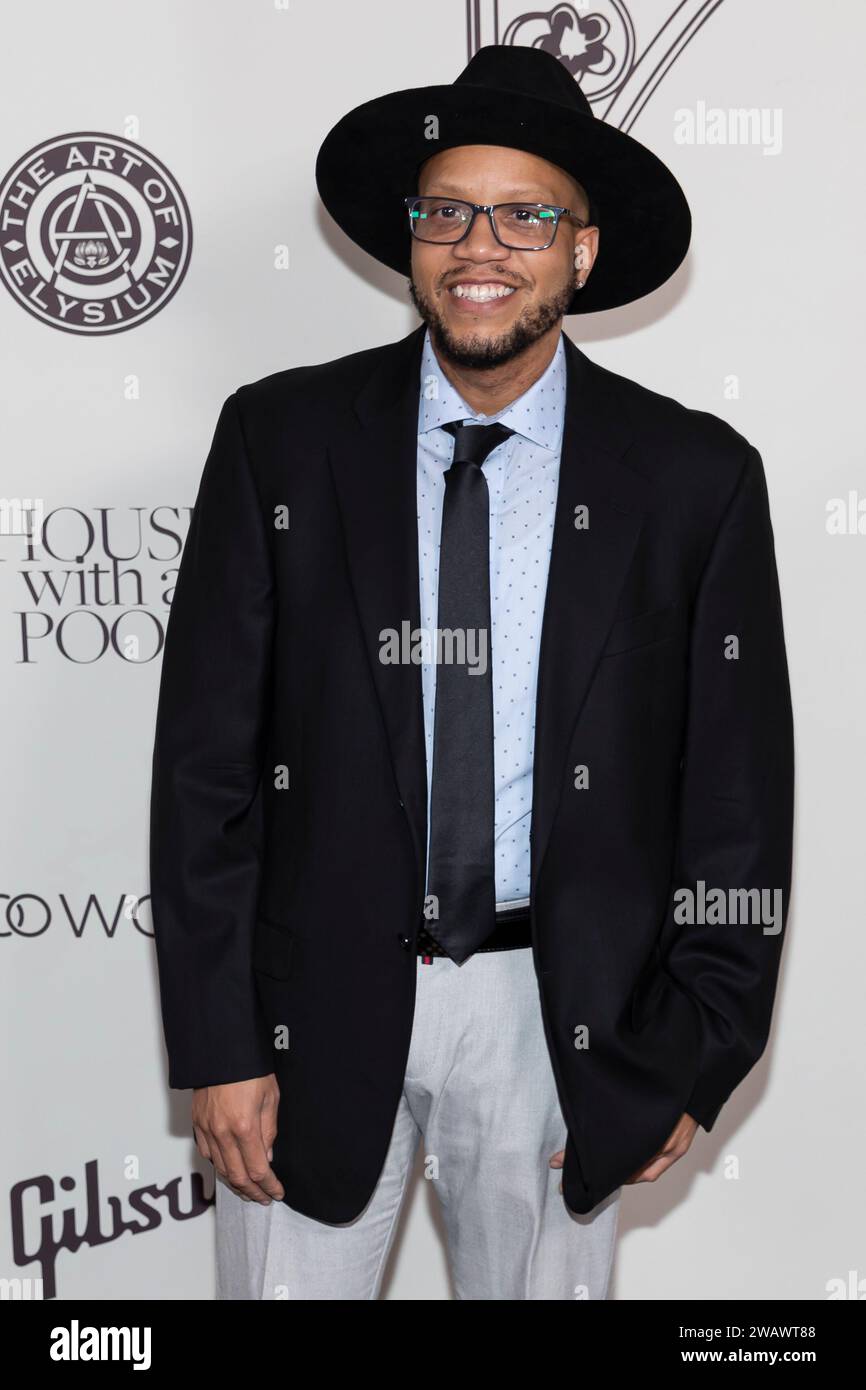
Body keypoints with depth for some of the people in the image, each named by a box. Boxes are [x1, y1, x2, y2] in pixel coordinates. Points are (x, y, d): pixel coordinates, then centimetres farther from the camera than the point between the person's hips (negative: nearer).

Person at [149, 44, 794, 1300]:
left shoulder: (694, 478, -3)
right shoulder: (280, 440, -3)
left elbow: (738, 790, 1)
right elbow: (206, 756, -3)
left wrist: (696, 1063, -1)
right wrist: (218, 1046, -6)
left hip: (562, 1020, 1)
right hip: (319, 1000, 0)